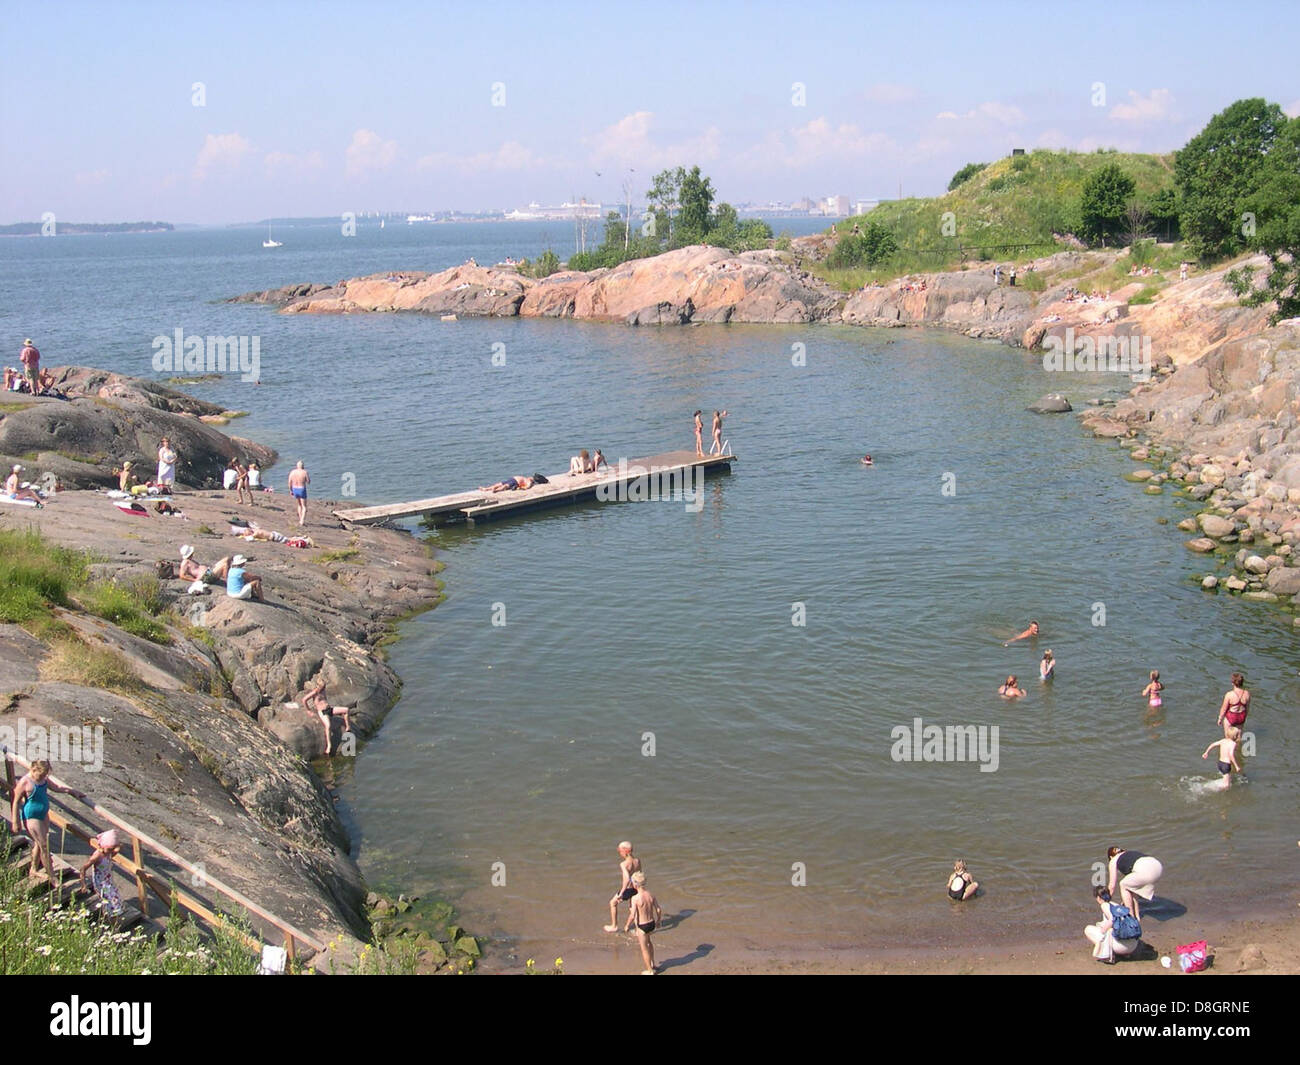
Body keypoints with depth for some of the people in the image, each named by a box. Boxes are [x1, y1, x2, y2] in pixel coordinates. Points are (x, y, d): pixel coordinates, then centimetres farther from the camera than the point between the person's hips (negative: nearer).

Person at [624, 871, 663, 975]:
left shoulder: (635, 898, -25)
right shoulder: (651, 894, -8)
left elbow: (632, 916, -23)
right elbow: (659, 910, -1)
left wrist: (627, 926, -5)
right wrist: (659, 920, 17)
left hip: (642, 926, -6)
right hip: (652, 923, 6)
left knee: (644, 948, 15)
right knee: (648, 941, 34)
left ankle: (650, 971, 30)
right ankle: (652, 963, 45)